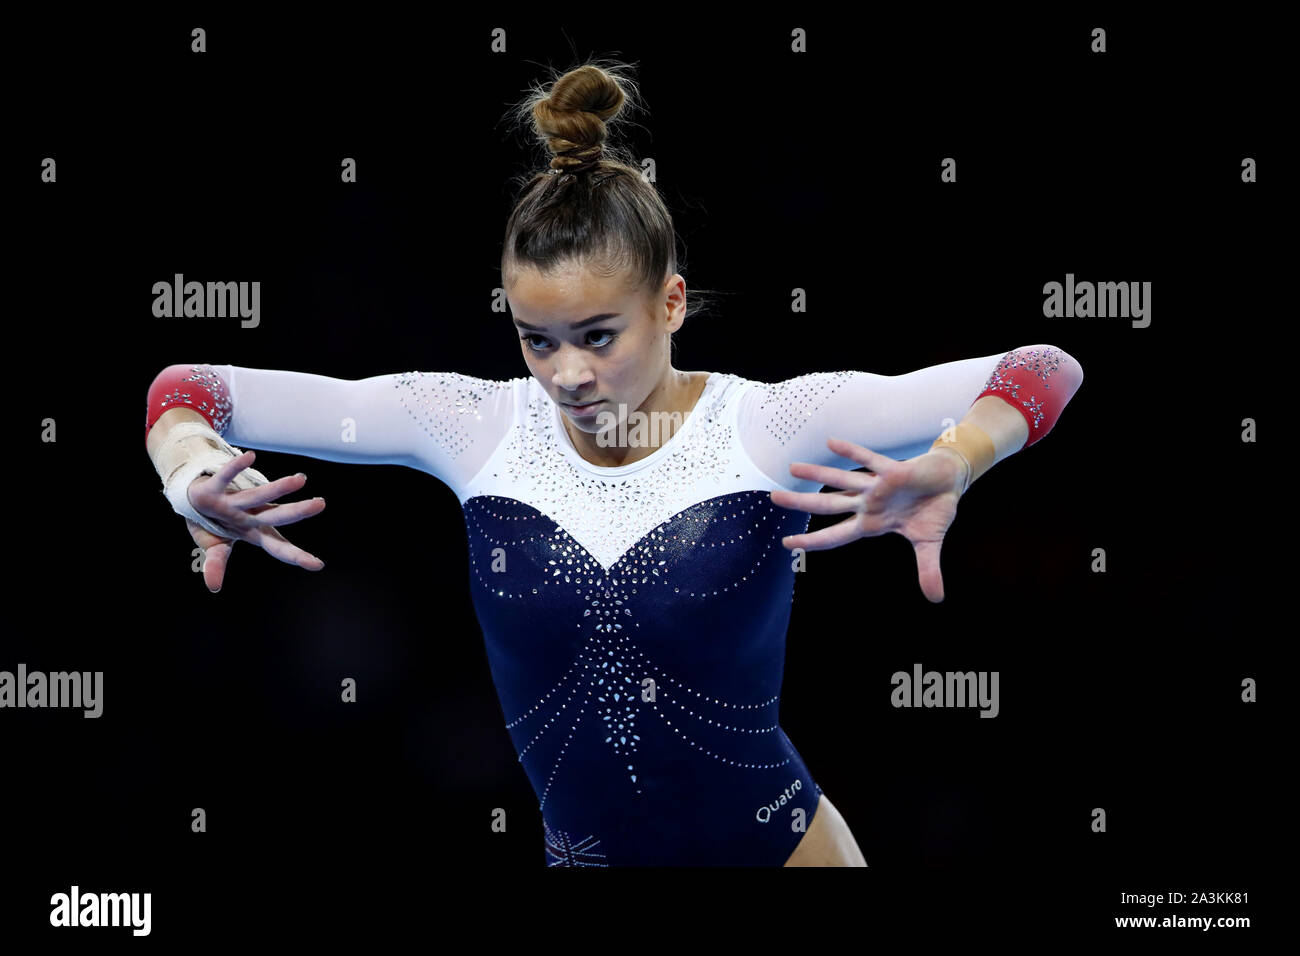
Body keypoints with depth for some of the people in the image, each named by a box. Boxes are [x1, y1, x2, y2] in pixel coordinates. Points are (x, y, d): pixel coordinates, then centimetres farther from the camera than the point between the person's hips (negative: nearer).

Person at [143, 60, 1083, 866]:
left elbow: (1040, 372, -21)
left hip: (778, 844, -2)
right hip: (584, 854, 3)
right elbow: (189, 391, -4)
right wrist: (195, 472, -27)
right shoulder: (476, 425, -6)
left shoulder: (764, 424, -14)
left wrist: (946, 468, -42)